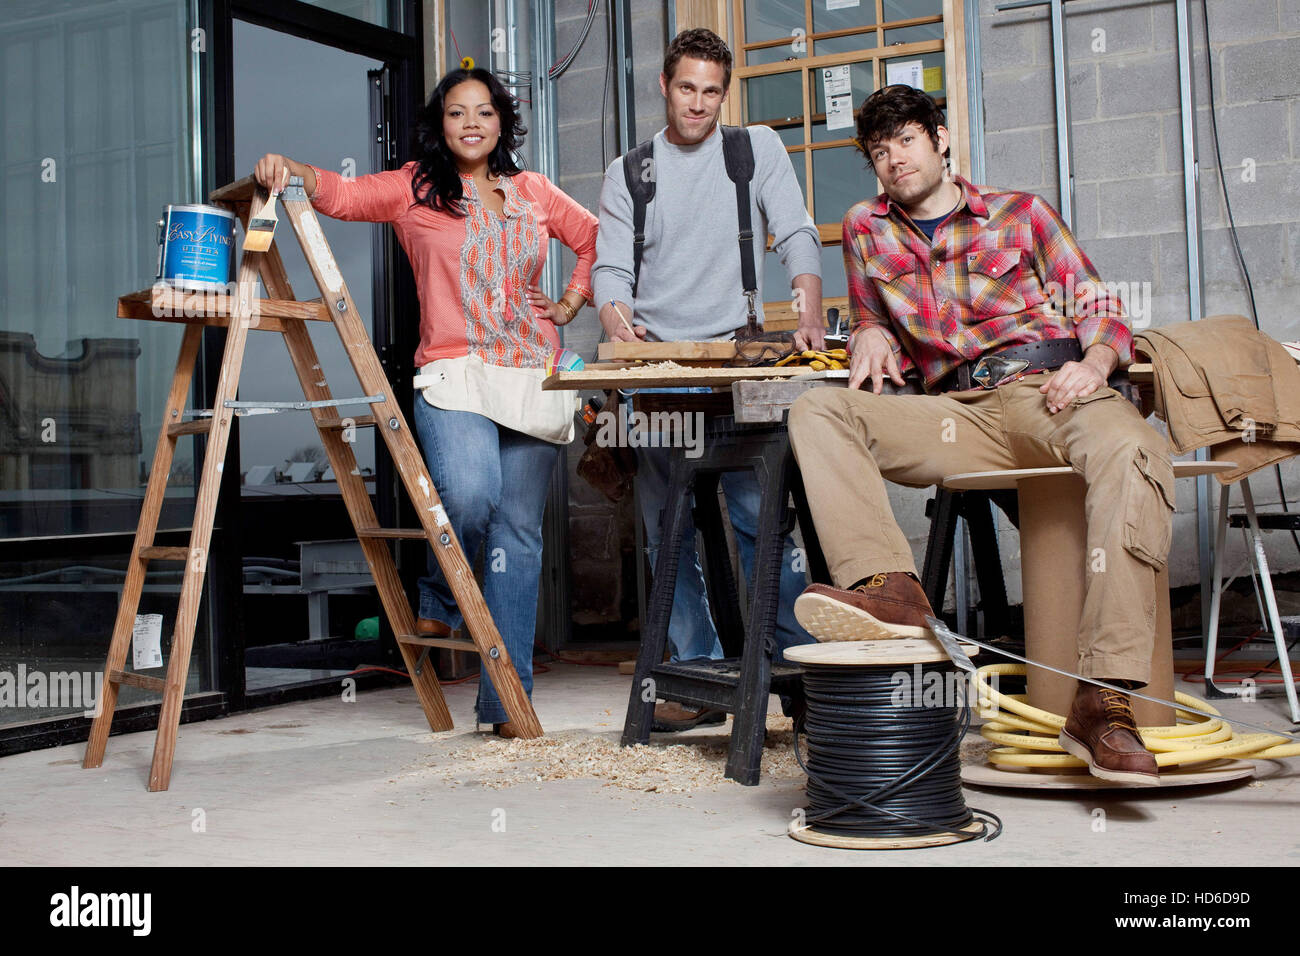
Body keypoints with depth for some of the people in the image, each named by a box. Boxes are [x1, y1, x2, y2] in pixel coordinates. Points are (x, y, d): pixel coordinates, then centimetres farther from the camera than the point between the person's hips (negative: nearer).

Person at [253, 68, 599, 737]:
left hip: (534, 377, 3)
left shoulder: (533, 193, 16)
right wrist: (291, 172, -26)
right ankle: (440, 600, 6)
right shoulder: (416, 190, 8)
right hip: (454, 374, -3)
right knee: (469, 495, -29)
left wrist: (571, 303, 16)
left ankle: (507, 699, 5)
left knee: (518, 530, 1)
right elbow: (345, 195, -7)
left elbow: (593, 238, 29)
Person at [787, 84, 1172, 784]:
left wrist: (1093, 363, -11)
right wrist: (871, 336, 4)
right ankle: (888, 589, -41)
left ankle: (1104, 700, -40)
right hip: (961, 413, 2)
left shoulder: (1020, 213, 17)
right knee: (817, 413, -20)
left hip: (1050, 388, -2)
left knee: (1132, 454, -37)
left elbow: (1099, 310, 12)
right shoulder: (866, 230, 23)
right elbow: (874, 326, 30)